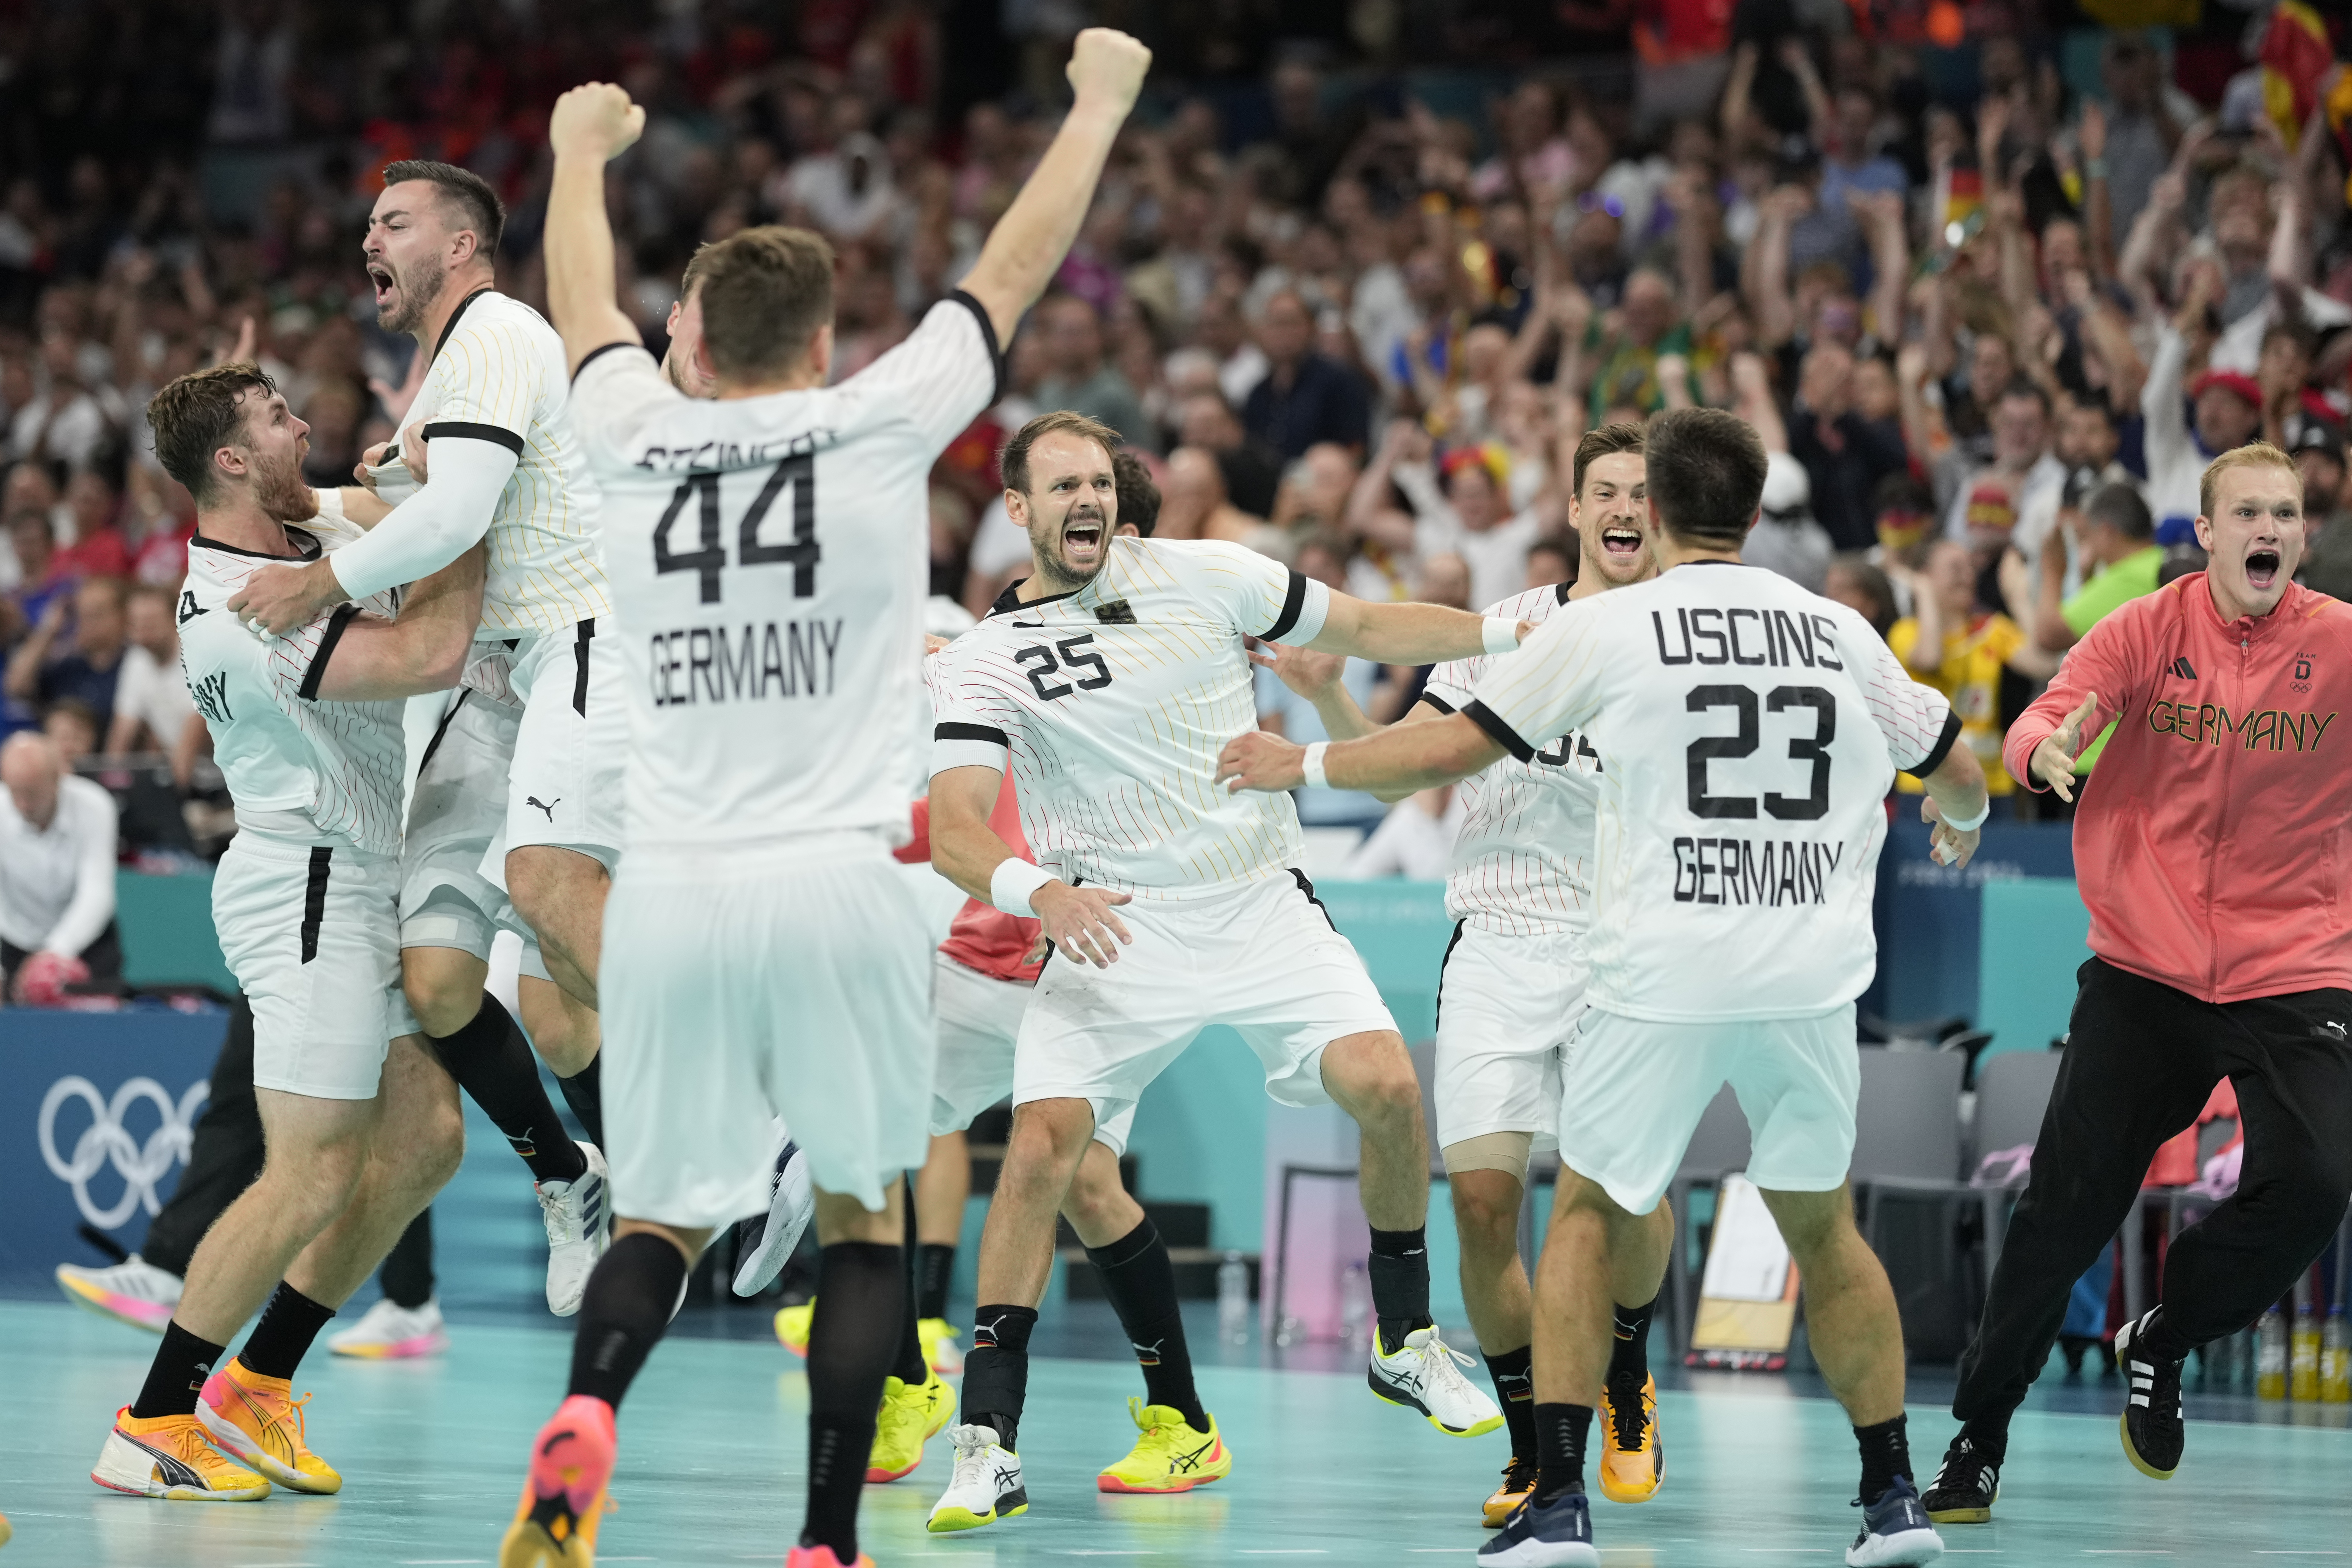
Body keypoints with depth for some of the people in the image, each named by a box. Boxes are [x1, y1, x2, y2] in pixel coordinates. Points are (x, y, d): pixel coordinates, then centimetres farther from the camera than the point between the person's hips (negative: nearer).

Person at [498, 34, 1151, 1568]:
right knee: (867, 1217, 13)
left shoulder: (636, 440, 6)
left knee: (661, 1219, 12)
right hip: (839, 886, -2)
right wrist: (1101, 100, 28)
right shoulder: (876, 424, 0)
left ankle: (586, 1414, -19)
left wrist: (583, 150, 47)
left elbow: (584, 300, 27)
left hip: (671, 888, 2)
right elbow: (1016, 268, 13)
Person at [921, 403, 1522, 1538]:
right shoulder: (983, 664, -4)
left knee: (1386, 1085, -17)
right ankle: (988, 1449, -11)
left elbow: (1364, 630, 13)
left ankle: (1404, 1345, 7)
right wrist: (1036, 891, -34)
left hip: (1261, 907, 2)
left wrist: (1507, 631, 6)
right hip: (1111, 934, -2)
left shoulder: (1204, 577, 2)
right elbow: (953, 832, -14)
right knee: (1038, 1150, -18)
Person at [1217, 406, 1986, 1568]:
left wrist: (1306, 764, 20)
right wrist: (1962, 823, 48)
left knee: (1588, 1218, 12)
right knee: (1821, 1224, 18)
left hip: (1662, 980, -3)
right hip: (1809, 977, 3)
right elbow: (1955, 766, 23)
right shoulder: (1837, 632, 10)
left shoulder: (1608, 627, -1)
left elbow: (1453, 749, 4)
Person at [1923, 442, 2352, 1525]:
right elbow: (2044, 722, -9)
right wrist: (2046, 750, -33)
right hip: (2145, 969, 0)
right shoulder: (2150, 630, -2)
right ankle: (1978, 1435, 13)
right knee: (2068, 1204, -2)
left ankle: (2162, 1342, 11)